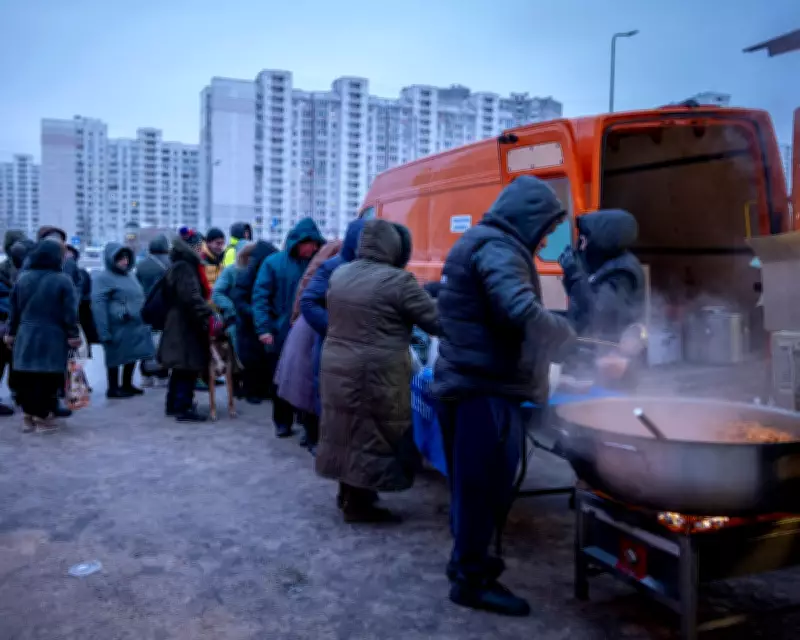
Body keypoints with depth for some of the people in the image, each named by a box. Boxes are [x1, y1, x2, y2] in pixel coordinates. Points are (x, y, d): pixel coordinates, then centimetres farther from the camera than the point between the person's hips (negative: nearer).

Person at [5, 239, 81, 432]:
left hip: (26, 336, 5)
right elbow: (70, 312, -10)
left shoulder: (23, 279, 7)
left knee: (26, 377, 11)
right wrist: (73, 335, -4)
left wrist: (11, 332, 18)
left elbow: (13, 309, 11)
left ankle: (28, 416, 18)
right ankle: (43, 416, 6)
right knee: (48, 378, 1)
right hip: (52, 337, -5)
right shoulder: (63, 280, -9)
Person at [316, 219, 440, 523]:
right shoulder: (397, 280, -15)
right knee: (371, 433, 4)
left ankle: (348, 492, 32)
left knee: (348, 428, 18)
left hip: (335, 367, 8)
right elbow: (435, 321, -11)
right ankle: (359, 504, 13)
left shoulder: (339, 274, 8)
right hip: (374, 374, -8)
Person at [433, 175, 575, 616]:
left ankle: (467, 558, 36)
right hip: (486, 389, -10)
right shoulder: (498, 249, -15)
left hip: (466, 383, 10)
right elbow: (522, 313, -31)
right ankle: (472, 580, 13)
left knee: (472, 481, 21)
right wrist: (564, 330, -13)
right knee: (484, 483, 1)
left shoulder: (477, 243, 18)